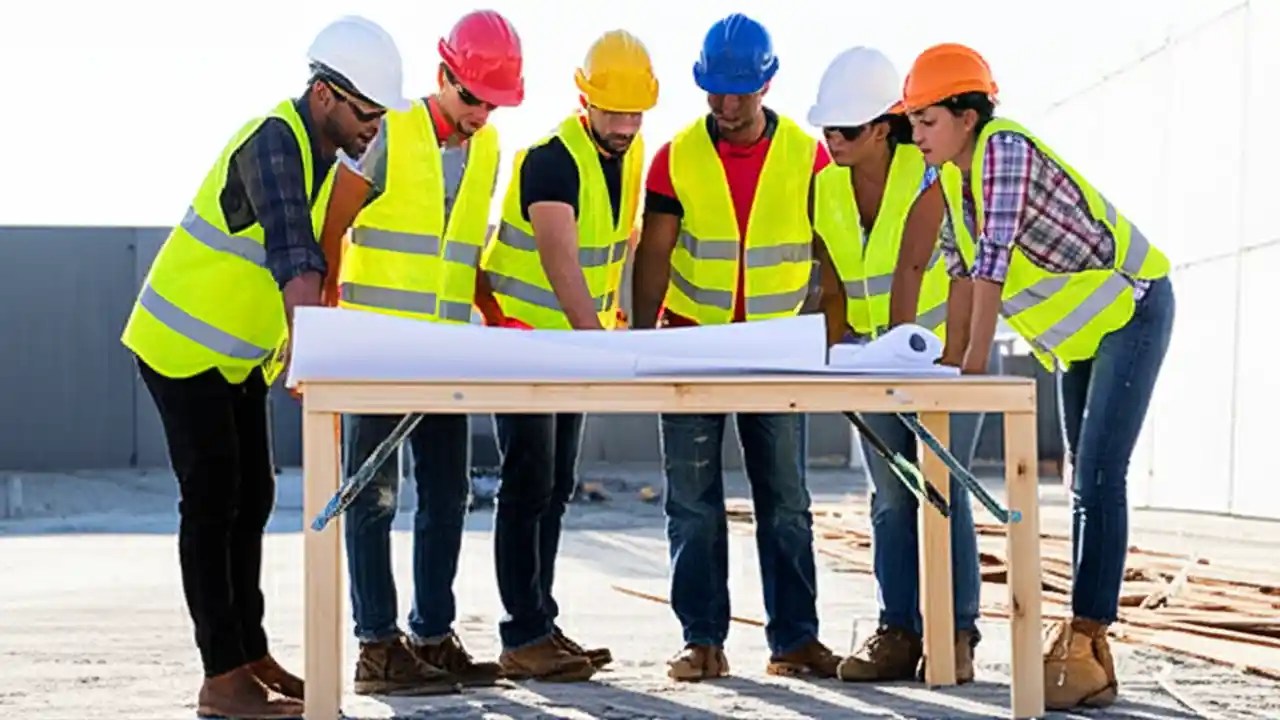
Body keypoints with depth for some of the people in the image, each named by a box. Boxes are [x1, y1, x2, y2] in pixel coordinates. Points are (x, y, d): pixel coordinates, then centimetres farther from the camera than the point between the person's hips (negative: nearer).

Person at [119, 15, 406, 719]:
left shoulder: (327, 151, 4)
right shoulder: (273, 142, -26)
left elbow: (312, 255, 12)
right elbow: (291, 258, -41)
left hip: (240, 352, 9)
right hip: (182, 344, -9)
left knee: (251, 499, 11)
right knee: (211, 501, -7)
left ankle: (251, 656, 20)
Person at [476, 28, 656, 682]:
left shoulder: (631, 154, 3)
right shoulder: (551, 160, -23)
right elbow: (561, 262, -34)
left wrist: (611, 319, 9)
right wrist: (597, 341, -45)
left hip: (576, 336, 8)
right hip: (522, 334, -8)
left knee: (557, 488, 11)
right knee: (529, 485, -9)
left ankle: (540, 625, 17)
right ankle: (524, 639, -6)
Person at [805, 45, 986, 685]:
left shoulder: (927, 174, -19)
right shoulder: (824, 185, -4)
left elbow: (909, 270, -29)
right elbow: (834, 284, 1)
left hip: (944, 345, -5)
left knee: (942, 490, -7)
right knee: (891, 498, 5)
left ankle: (955, 637, -1)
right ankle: (898, 634, 9)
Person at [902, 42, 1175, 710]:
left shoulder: (1005, 148, -26)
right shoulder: (951, 179, 0)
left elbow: (995, 258, -33)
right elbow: (965, 272, 6)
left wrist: (975, 359, -35)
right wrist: (952, 358, -1)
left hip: (1130, 308, -9)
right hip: (1077, 333, 9)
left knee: (1098, 478, -16)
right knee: (1085, 482, 9)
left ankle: (1082, 646, -17)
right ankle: (1087, 650, 13)